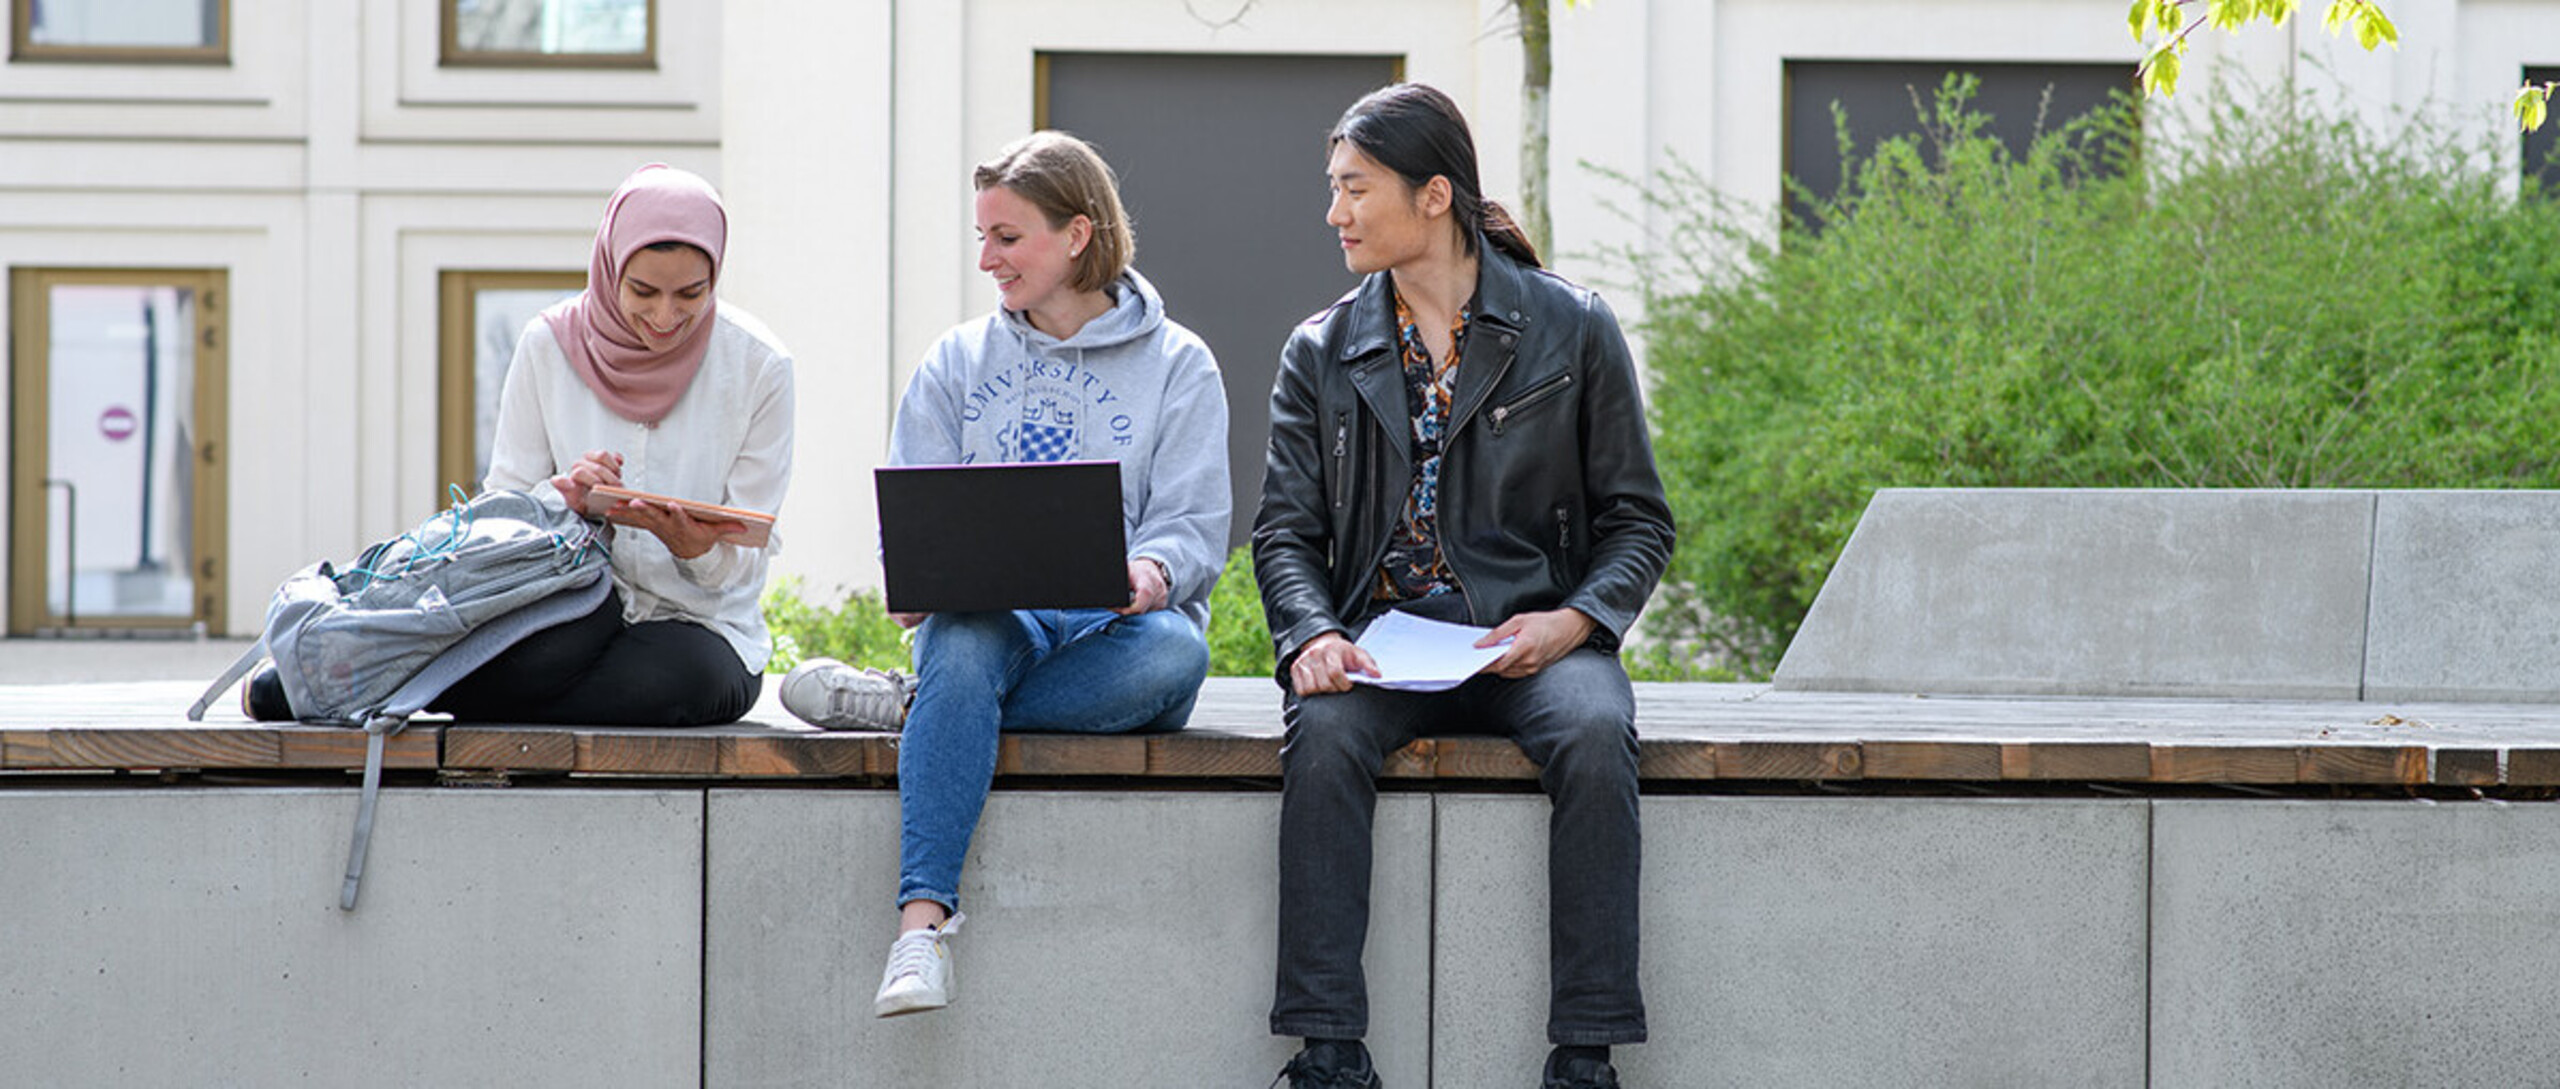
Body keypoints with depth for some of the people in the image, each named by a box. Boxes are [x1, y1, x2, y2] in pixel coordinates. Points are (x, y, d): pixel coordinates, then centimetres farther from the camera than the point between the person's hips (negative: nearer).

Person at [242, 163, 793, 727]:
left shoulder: (758, 366, -5)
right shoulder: (549, 344, -1)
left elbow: (742, 560, -3)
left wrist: (696, 547, -27)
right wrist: (564, 500, -21)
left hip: (700, 626, 0)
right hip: (579, 613, 0)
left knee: (683, 675, -38)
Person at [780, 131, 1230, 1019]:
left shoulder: (1176, 366, 10)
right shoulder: (957, 363, 18)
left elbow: (1194, 529, 1)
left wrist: (1150, 572, -24)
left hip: (1113, 624, -1)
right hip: (990, 611, 1)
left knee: (1172, 651, -37)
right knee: (965, 637, -37)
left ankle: (912, 704, -25)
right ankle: (923, 918, -47)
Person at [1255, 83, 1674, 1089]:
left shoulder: (1572, 330, 5)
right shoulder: (1321, 354, 12)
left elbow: (1637, 518, 7)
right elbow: (1286, 529, 8)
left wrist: (1574, 621, -12)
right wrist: (1312, 634, -14)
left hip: (1529, 637, -1)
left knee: (1594, 735, -34)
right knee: (1324, 733, -32)